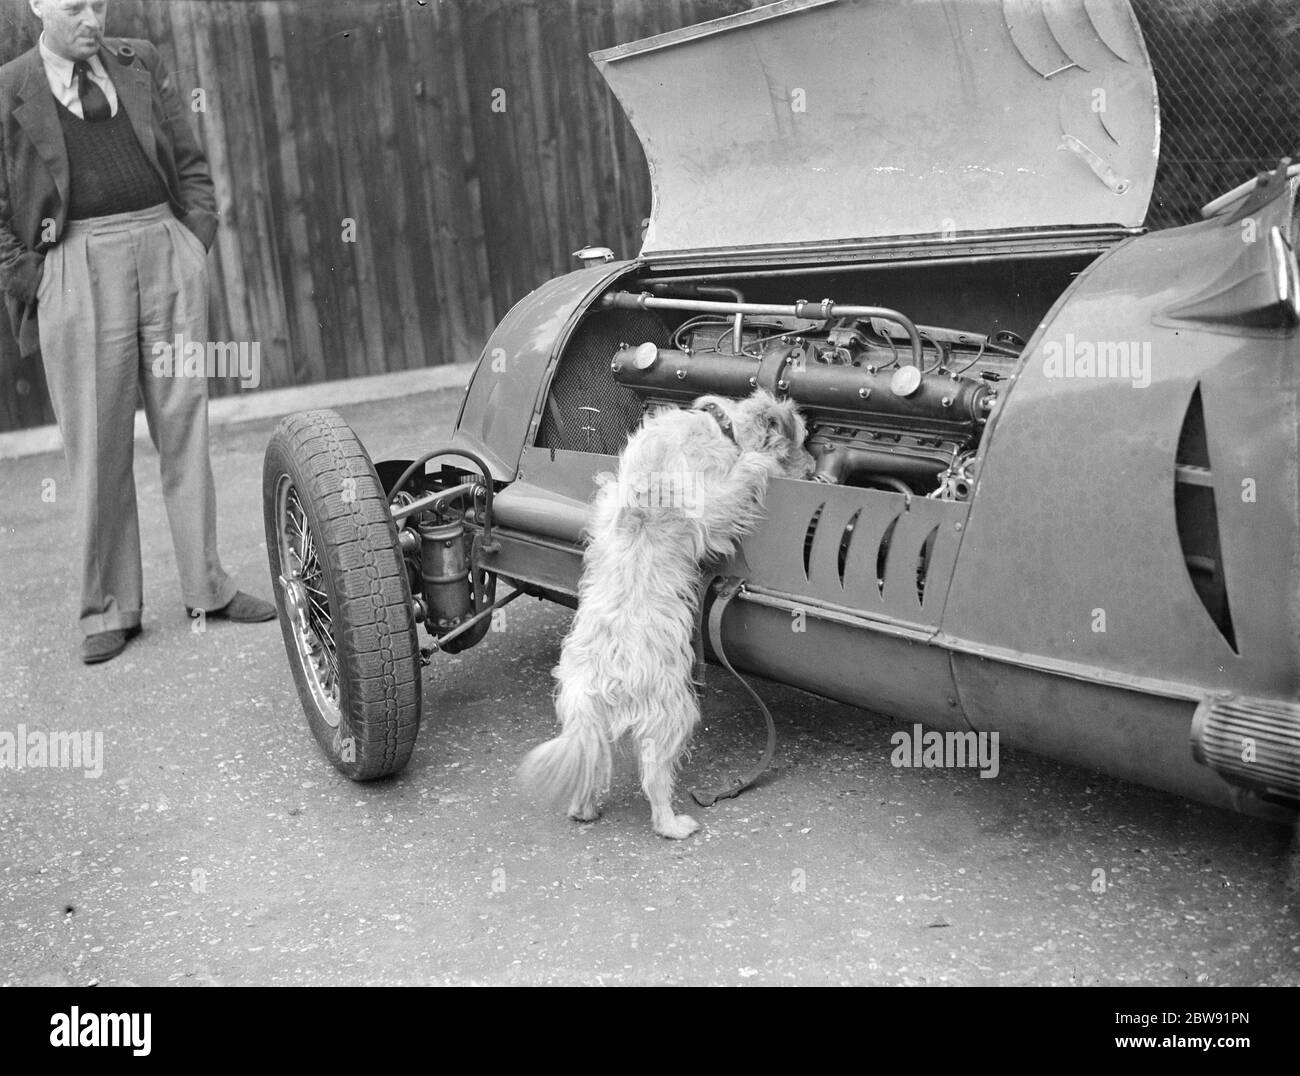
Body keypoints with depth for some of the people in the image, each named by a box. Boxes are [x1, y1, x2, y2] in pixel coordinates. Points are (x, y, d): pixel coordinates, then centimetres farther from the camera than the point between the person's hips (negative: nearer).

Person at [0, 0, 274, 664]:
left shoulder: (140, 63, 13)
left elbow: (190, 161, 14)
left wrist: (197, 243, 3)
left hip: (166, 248, 3)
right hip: (78, 265, -3)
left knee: (184, 424, 6)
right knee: (97, 442, 0)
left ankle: (206, 588, 14)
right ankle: (109, 608, 9)